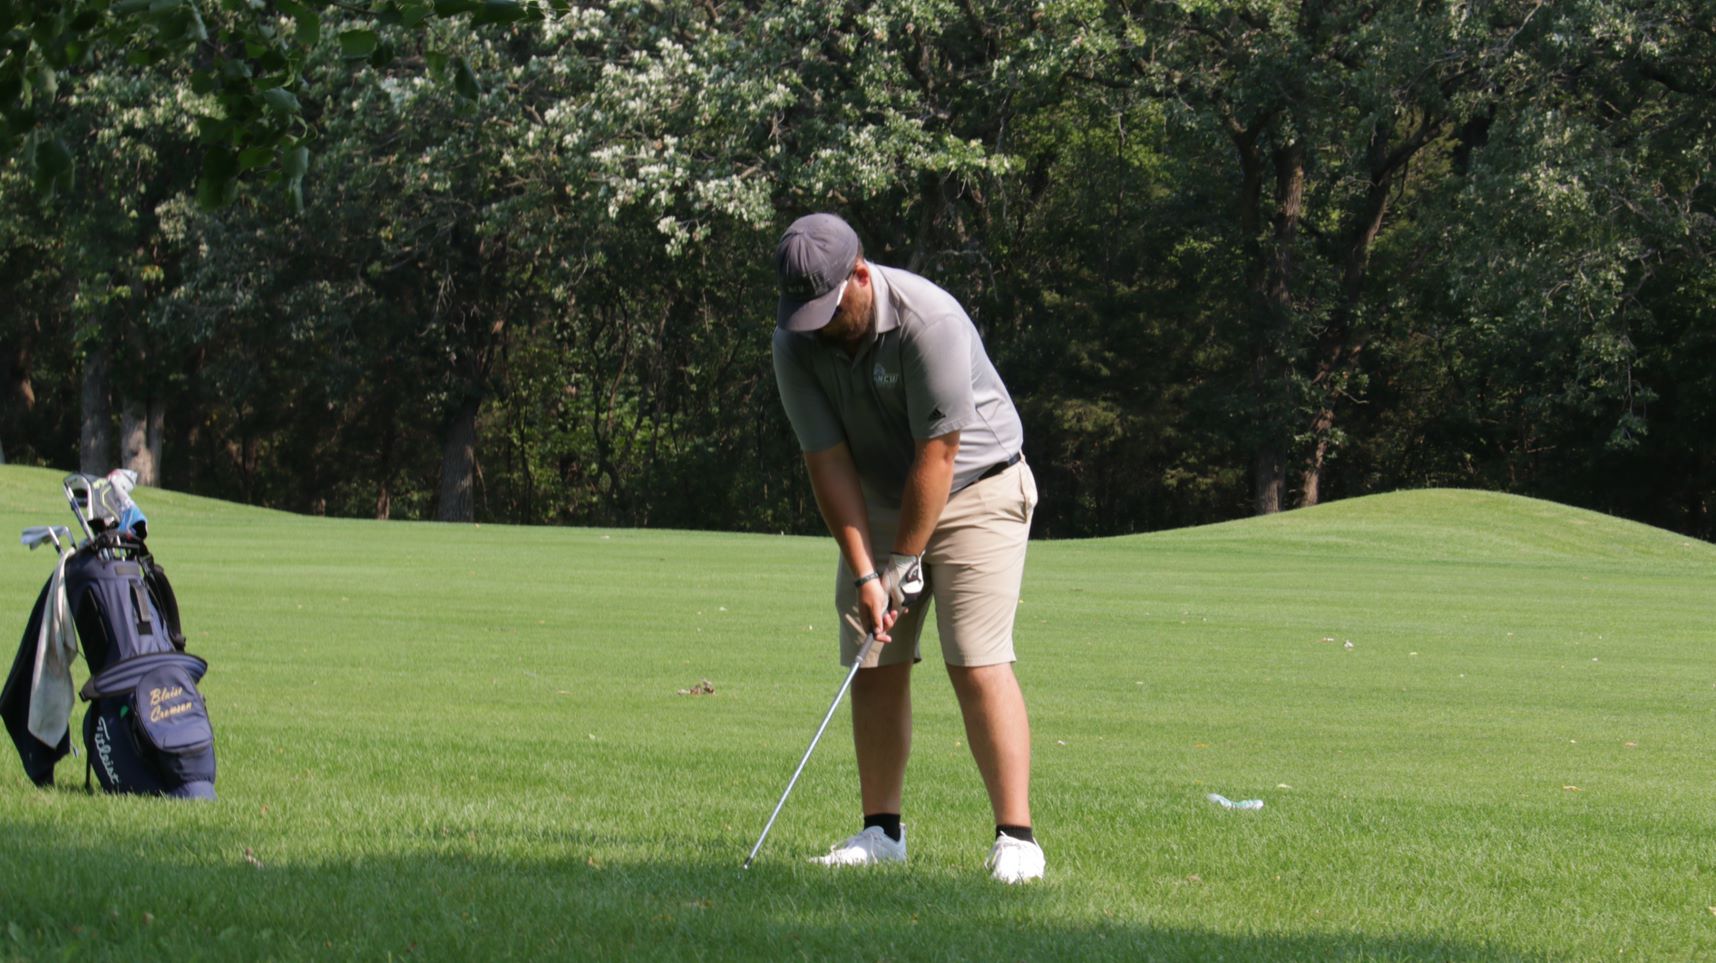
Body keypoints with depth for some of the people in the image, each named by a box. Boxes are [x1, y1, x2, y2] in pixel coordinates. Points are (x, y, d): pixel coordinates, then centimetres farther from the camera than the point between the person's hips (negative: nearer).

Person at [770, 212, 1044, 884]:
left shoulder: (929, 320, -29)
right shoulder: (797, 344, -12)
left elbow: (938, 454, -24)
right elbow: (828, 463, -11)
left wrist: (904, 563, -19)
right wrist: (865, 574, -17)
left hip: (974, 488, -6)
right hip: (878, 501, 6)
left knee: (978, 664, -15)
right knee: (875, 668, 2)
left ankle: (1016, 840, -16)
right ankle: (882, 832, 12)